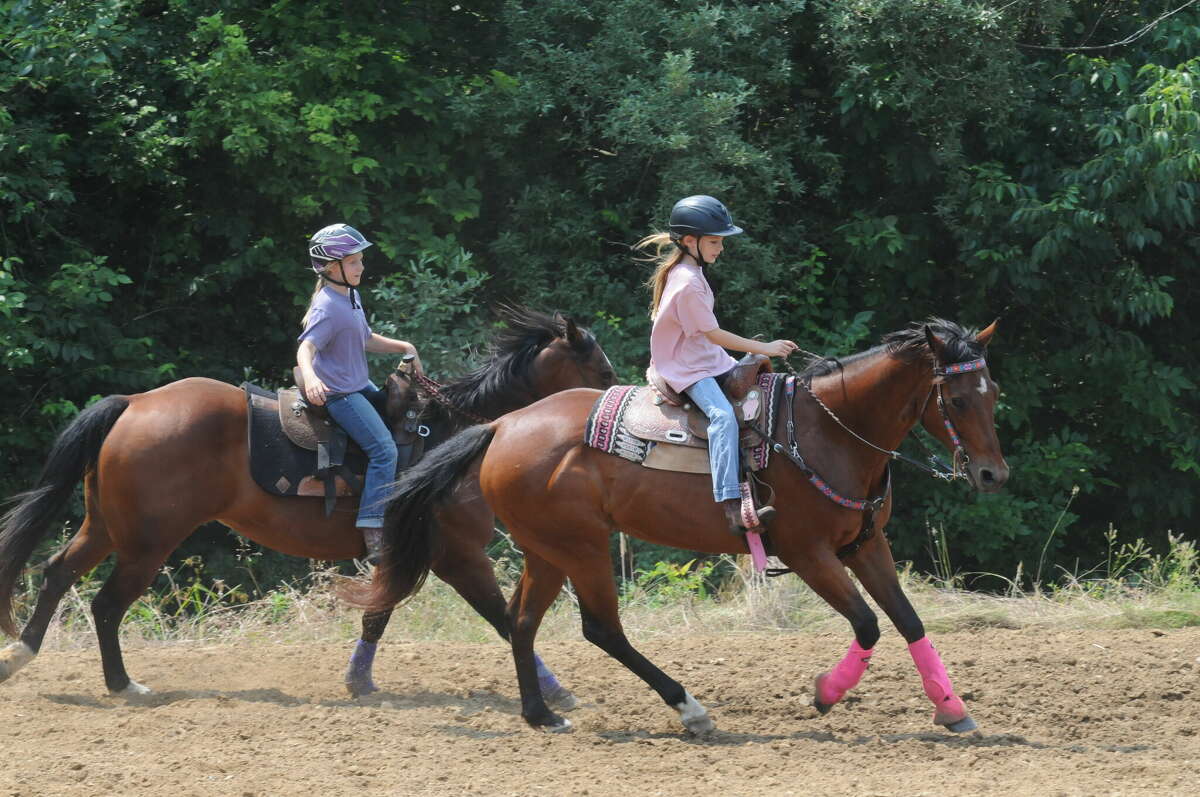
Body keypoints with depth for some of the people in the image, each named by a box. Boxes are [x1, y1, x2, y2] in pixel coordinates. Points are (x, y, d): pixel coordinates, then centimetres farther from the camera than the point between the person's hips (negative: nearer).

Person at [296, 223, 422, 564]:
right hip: (337, 392, -11)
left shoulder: (351, 297, 11)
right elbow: (306, 347, -30)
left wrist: (403, 347, 15)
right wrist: (310, 378, -48)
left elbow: (366, 340, 24)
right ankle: (373, 534, -25)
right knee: (384, 448, -20)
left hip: (360, 386, 11)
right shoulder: (327, 308, -19)